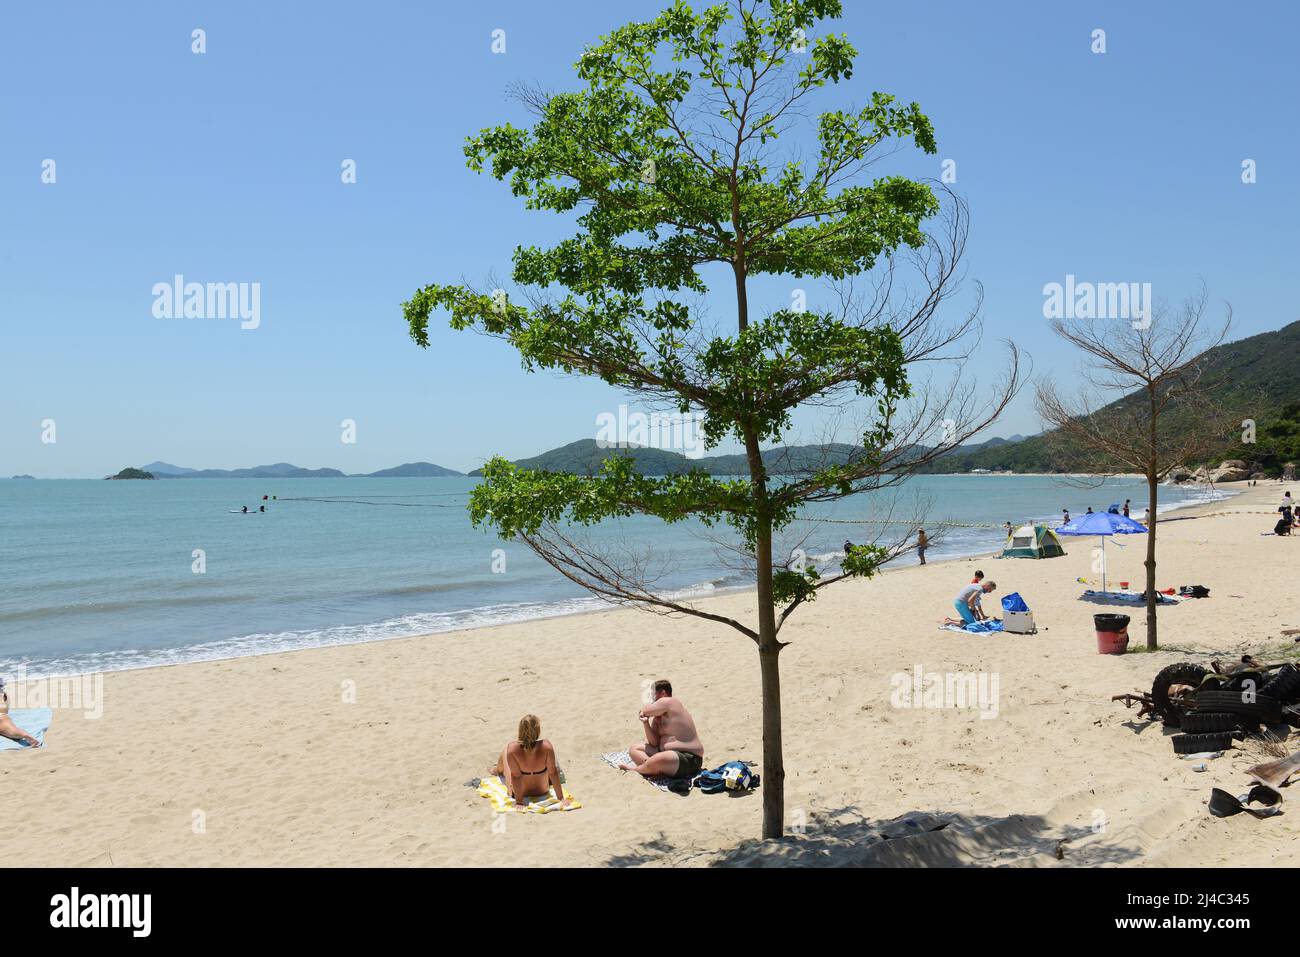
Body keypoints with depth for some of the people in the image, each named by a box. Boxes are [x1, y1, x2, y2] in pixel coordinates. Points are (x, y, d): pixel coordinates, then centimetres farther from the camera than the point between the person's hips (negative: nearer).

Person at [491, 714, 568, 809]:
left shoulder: (512, 748, -33)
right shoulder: (546, 746, -31)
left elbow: (516, 776, -27)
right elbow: (553, 773, -24)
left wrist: (519, 801, -18)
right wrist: (561, 798, -15)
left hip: (517, 792, -1)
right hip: (542, 791, 1)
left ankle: (498, 770, 59)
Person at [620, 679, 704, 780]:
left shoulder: (668, 702, -12)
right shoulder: (658, 715, 12)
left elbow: (644, 711, -12)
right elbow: (654, 743, 4)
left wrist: (652, 703, 9)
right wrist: (645, 723, -10)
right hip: (667, 752, 10)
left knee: (659, 760, -39)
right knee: (633, 748, 10)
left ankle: (635, 769, -10)